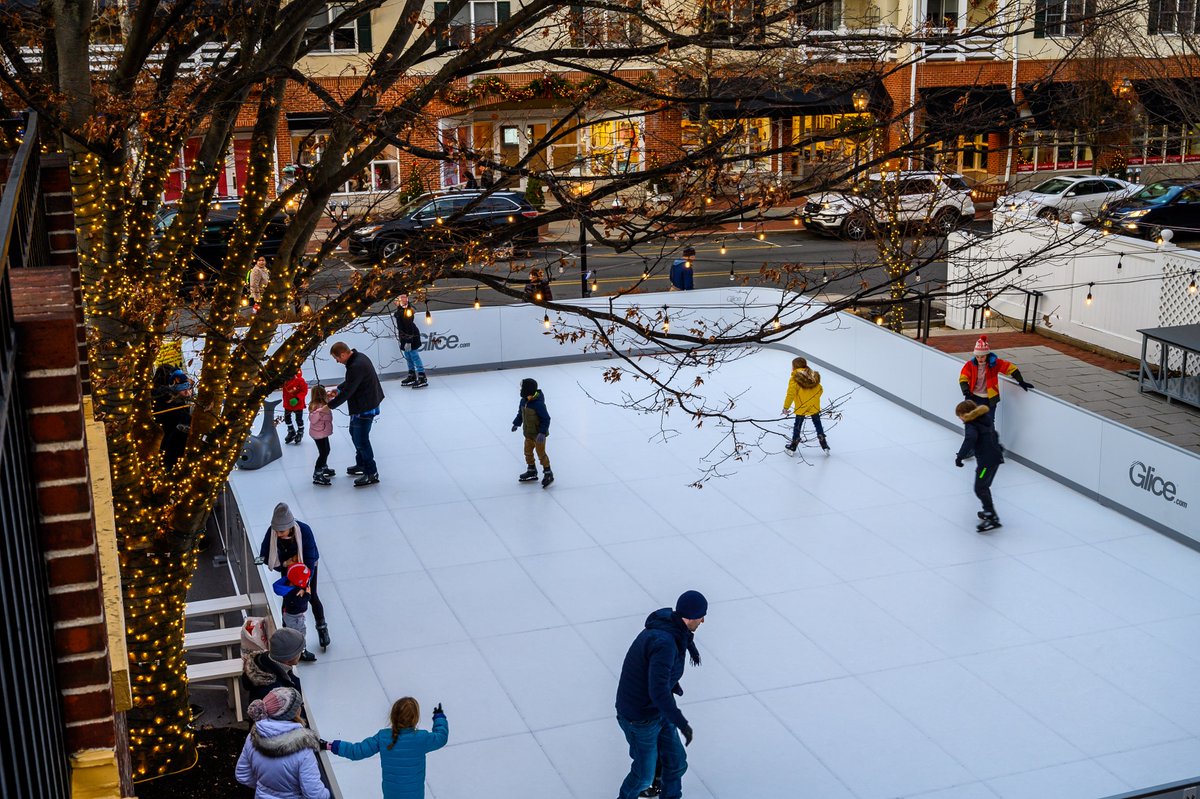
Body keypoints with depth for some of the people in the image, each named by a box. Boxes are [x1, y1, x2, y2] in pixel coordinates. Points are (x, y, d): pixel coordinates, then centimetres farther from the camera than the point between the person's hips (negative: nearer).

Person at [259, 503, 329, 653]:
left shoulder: (304, 531, -39)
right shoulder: (272, 532, -32)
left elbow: (310, 559, -33)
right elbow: (264, 556, -19)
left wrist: (306, 583, -36)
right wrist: (284, 564, -29)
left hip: (307, 565, -2)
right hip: (287, 566, 2)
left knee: (311, 597, 7)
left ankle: (322, 628, 31)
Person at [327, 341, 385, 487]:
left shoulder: (356, 367, -30)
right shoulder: (359, 357, 3)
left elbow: (347, 392, -25)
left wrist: (330, 405, -15)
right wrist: (338, 389, 9)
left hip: (365, 409, -11)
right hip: (363, 405, 11)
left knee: (361, 440, -3)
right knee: (354, 433, 24)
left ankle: (371, 473, 6)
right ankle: (361, 464, 38)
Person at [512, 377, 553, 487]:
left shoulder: (538, 404, -27)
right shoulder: (523, 401, -2)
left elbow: (546, 418, -23)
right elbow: (520, 413, 15)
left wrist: (542, 432, -28)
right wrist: (516, 424, 5)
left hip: (538, 434, -9)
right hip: (528, 433, 9)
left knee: (541, 453, -1)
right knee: (528, 452, 17)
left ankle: (548, 473, 10)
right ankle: (531, 471, 34)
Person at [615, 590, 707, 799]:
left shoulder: (666, 627, -4)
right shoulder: (664, 642, -34)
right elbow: (658, 690, -40)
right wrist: (681, 723, -36)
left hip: (658, 710, 8)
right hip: (640, 718, -8)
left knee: (676, 762, 16)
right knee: (644, 774, 12)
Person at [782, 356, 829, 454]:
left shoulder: (794, 379, -13)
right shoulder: (814, 376, 2)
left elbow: (791, 394, -16)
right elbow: (820, 390, 7)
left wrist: (786, 407, -7)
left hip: (801, 408, -4)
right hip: (814, 406, 4)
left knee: (797, 425, 12)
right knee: (818, 424, 17)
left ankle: (793, 446, 22)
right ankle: (824, 446, 19)